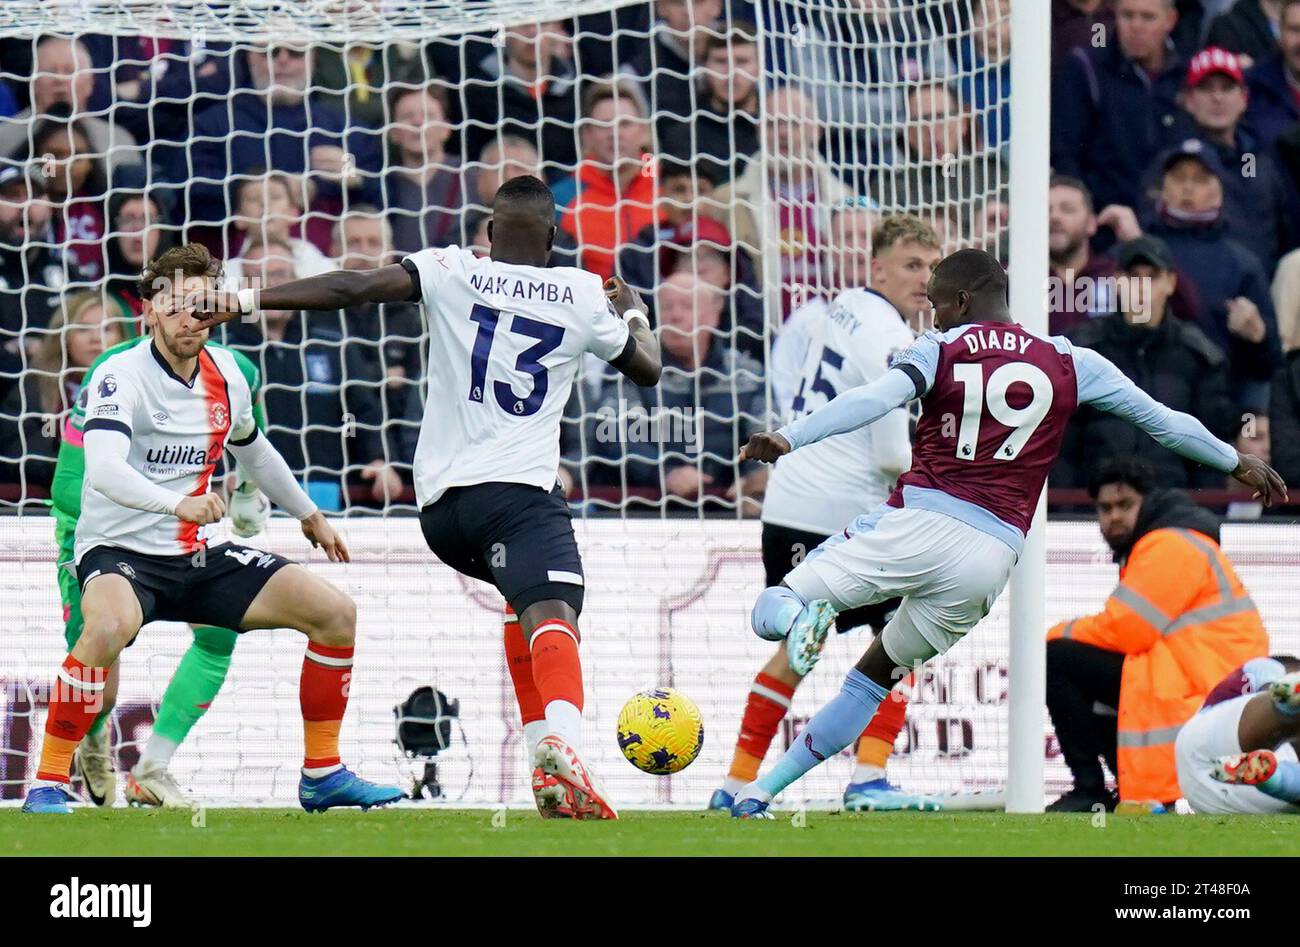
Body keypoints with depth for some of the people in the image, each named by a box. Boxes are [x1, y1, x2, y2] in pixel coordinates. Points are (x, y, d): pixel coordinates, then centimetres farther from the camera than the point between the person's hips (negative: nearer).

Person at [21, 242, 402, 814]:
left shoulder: (225, 374, 5)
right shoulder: (121, 376, -17)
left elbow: (252, 448, 26)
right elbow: (103, 471, -34)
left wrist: (309, 516, 37)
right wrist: (177, 503, -48)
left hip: (197, 557, 7)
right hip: (119, 552, -7)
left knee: (336, 614, -1)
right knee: (109, 626, -40)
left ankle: (322, 776, 12)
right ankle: (48, 783, -27)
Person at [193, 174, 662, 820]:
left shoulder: (451, 272, 7)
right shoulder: (583, 295, 9)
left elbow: (356, 288, -7)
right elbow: (646, 369, 25)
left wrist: (248, 299, -8)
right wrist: (634, 313, 46)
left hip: (438, 500, 4)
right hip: (519, 489, -4)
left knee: (526, 602, 27)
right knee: (552, 617, -22)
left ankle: (542, 748, 14)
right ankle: (563, 746, -53)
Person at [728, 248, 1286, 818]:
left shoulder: (941, 349, 5)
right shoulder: (1069, 364, 15)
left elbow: (875, 400, -13)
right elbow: (1158, 417, 23)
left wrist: (789, 439, -21)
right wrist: (1236, 462, 36)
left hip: (917, 524, -4)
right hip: (991, 557, 4)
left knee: (771, 612, 2)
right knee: (874, 674, 21)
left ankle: (794, 616, -36)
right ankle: (762, 791, 14)